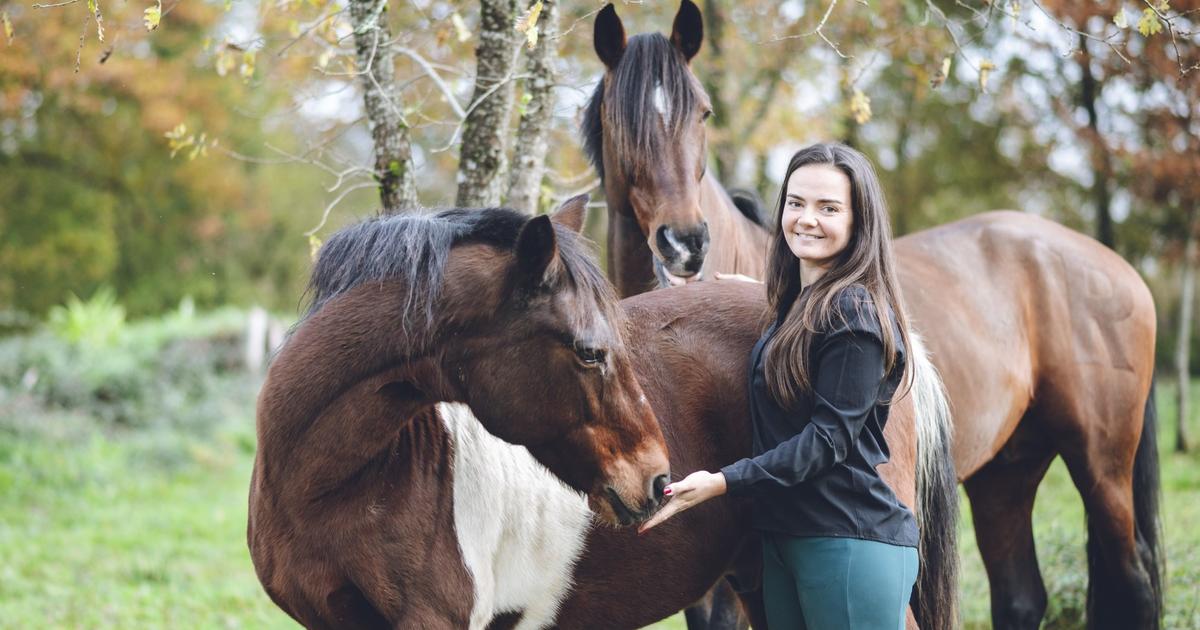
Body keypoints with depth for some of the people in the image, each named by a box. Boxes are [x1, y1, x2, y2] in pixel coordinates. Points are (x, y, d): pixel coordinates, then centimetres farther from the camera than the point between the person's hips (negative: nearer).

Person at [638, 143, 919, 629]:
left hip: (850, 542, -9)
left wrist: (724, 481, -24)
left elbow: (829, 438, -19)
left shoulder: (854, 311, -14)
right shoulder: (794, 304, 14)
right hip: (783, 535, 9)